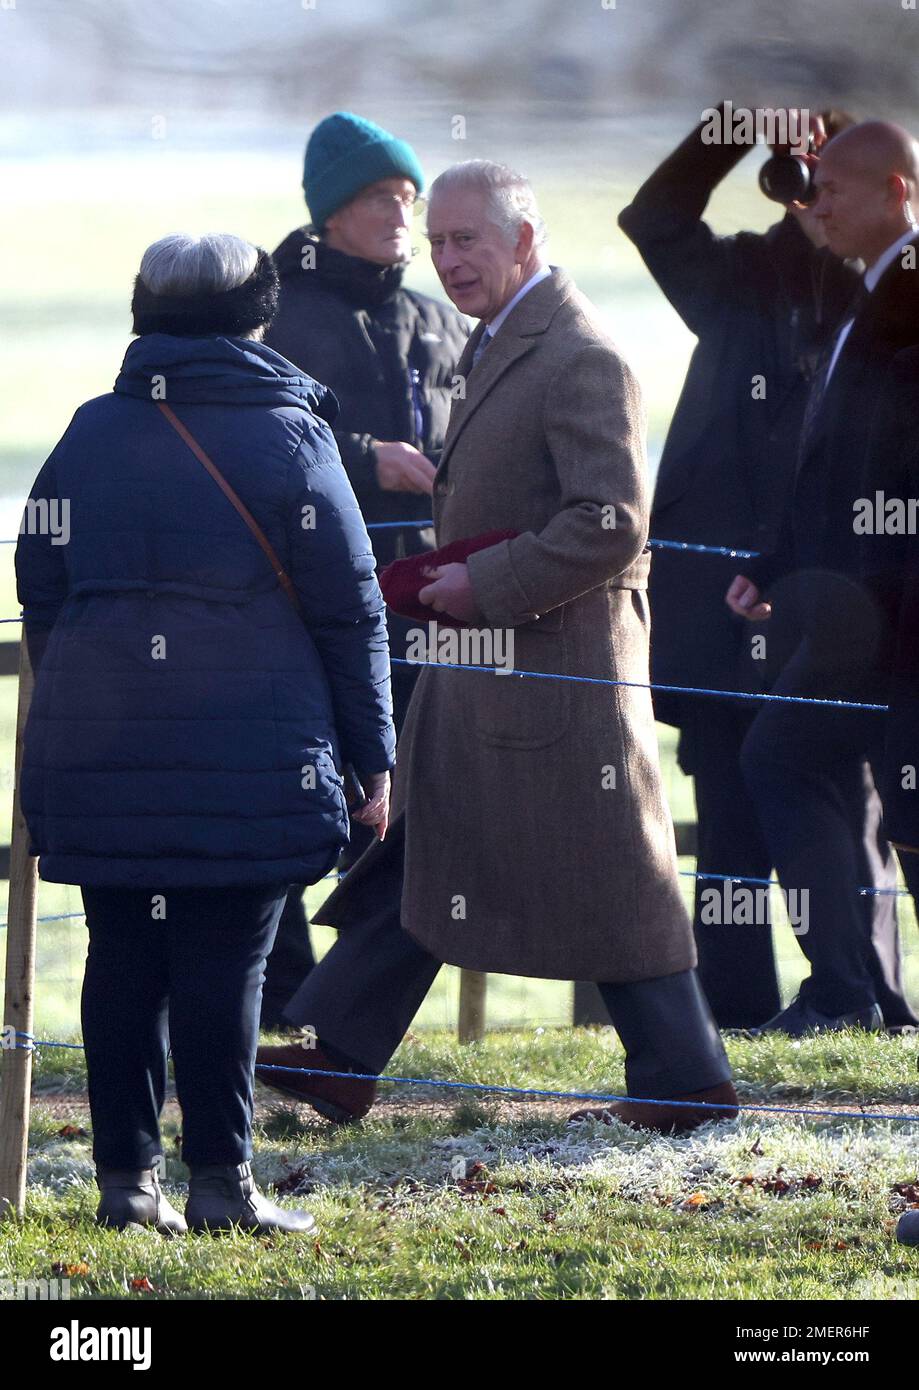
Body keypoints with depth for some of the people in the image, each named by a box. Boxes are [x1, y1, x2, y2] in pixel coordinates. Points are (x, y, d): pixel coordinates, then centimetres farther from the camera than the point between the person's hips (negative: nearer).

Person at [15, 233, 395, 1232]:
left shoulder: (90, 435, 9)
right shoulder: (287, 436, -1)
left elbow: (40, 589, 15)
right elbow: (350, 610, -1)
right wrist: (373, 756, 6)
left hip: (99, 751, 4)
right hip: (250, 757, -3)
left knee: (122, 957, 7)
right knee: (225, 961, -2)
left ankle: (125, 1175, 7)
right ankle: (221, 1179, -3)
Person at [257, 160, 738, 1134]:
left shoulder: (580, 360, -18)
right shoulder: (501, 346, 14)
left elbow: (611, 528, -24)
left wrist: (483, 588, -20)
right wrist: (446, 574, 10)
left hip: (557, 665, -10)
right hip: (484, 662, 10)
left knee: (610, 884, -3)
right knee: (419, 849, 11)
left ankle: (684, 1080, 6)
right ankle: (338, 1060, 14)